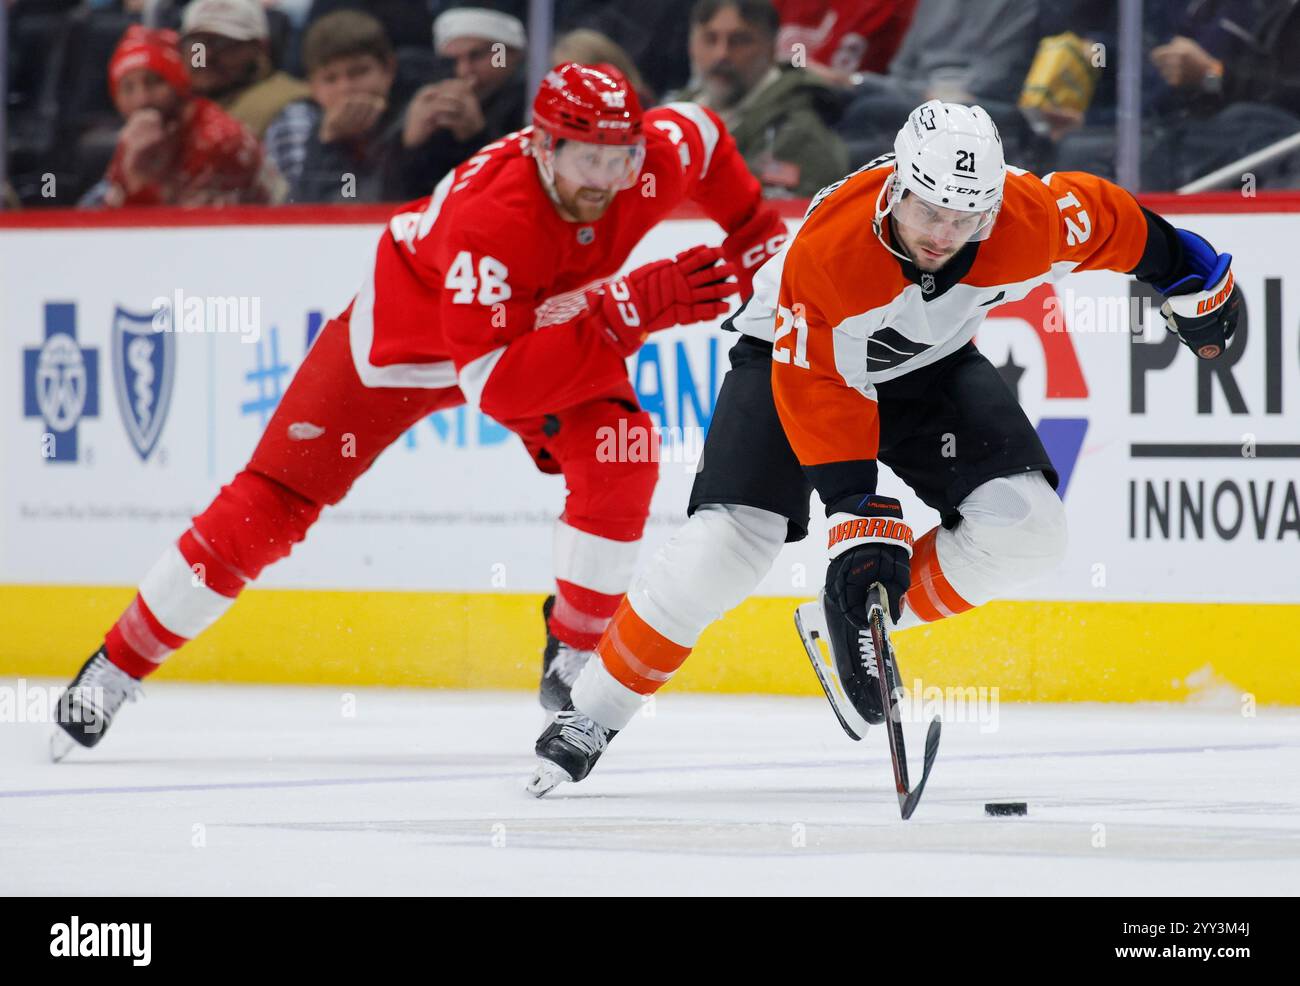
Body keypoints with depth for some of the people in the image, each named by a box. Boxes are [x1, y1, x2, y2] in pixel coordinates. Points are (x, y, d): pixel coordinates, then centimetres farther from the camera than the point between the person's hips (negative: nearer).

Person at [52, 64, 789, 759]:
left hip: (554, 320, 5)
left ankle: (573, 655, -3)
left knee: (620, 459, -24)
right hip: (404, 336, -4)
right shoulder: (488, 220, -43)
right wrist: (630, 308, -53)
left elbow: (701, 133, 1)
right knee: (269, 507, -5)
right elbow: (495, 385, -47)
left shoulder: (656, 160, -26)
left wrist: (756, 236, -4)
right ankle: (119, 665, 11)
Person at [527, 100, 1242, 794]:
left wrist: (1190, 278, 9)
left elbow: (1105, 221, -6)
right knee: (727, 543, -21)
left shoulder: (1032, 221, -29)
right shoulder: (826, 249, -38)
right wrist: (858, 513, -37)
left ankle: (857, 627, 3)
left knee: (1023, 526, -16)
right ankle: (589, 717, -6)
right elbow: (817, 387, -33)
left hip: (931, 365, 4)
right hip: (794, 352, -4)